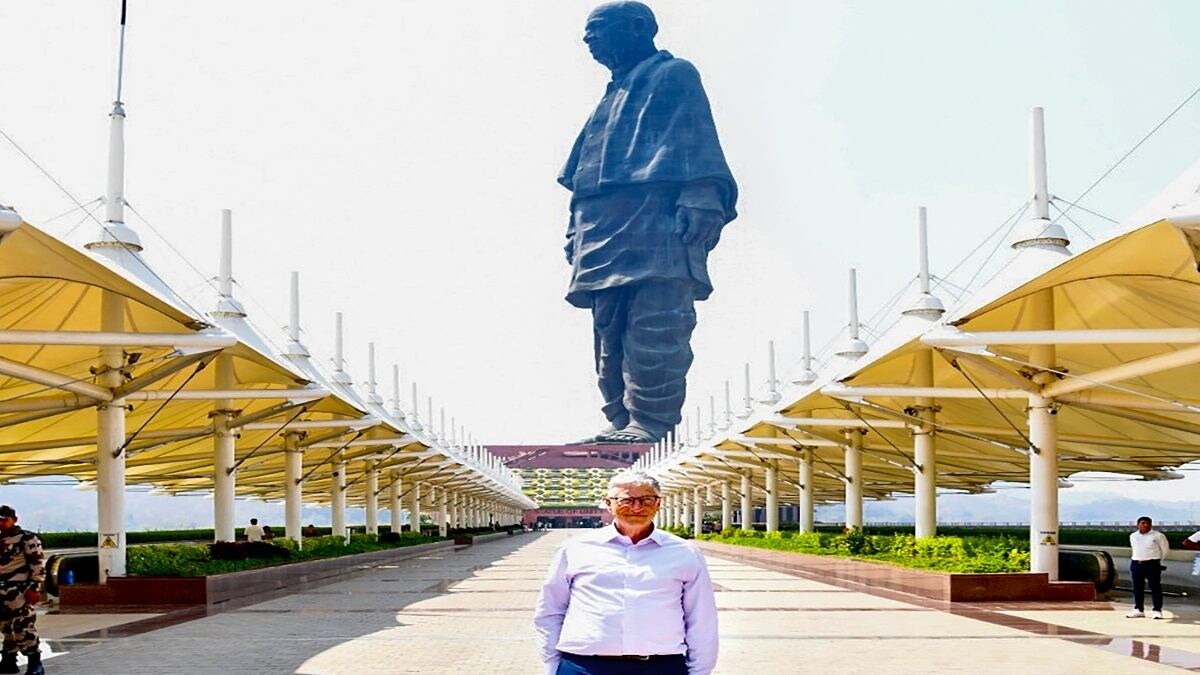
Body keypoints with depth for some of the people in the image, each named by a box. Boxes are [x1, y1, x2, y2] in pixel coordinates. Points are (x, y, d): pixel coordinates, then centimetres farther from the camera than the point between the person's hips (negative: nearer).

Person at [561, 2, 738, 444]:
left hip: (657, 225, -9)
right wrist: (576, 230, 21)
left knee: (653, 329, -17)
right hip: (605, 232, 9)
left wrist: (702, 197, -20)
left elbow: (698, 139, -6)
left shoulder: (674, 76, 8)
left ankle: (652, 424, -20)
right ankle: (621, 421, 5)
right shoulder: (614, 96, 33)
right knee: (609, 334, 4)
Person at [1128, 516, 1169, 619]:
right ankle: (1138, 609, 15)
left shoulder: (1158, 536, -2)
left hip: (1152, 565, -4)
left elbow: (1165, 549, 6)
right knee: (1137, 588, 7)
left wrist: (1157, 560, 12)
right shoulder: (1133, 536, 12)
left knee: (1155, 587, -5)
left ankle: (1157, 610, -2)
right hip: (1136, 564, 4)